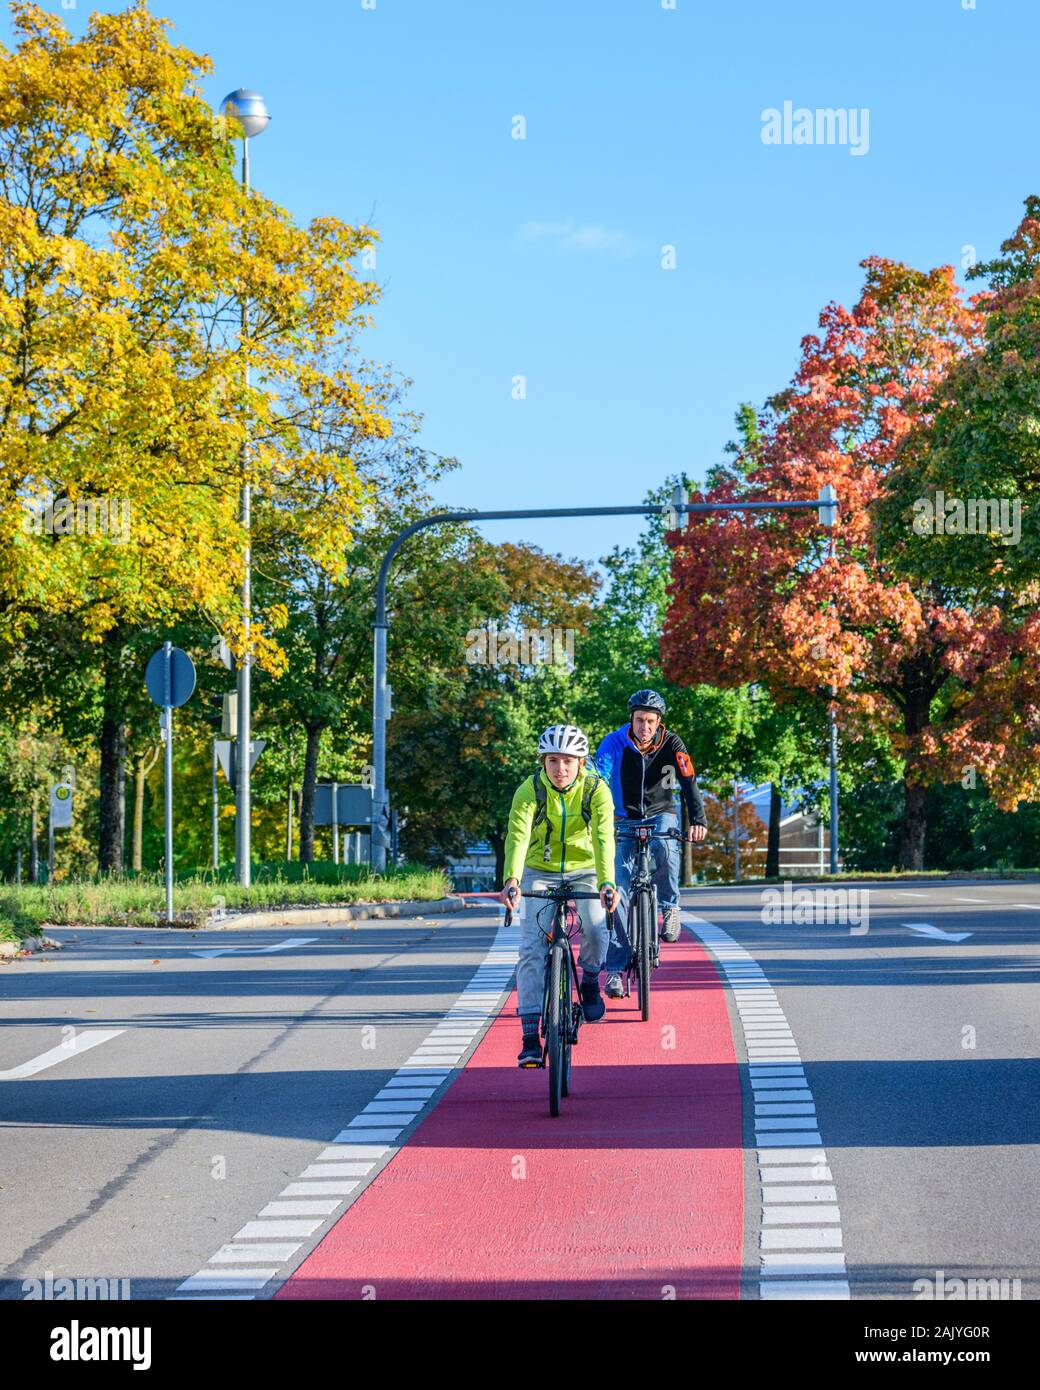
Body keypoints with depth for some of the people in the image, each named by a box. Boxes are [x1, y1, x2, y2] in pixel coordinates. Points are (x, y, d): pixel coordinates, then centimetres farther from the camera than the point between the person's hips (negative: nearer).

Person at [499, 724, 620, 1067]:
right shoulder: (530, 790, -20)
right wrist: (511, 880, -50)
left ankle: (590, 983, 10)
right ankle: (530, 1038, -16)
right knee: (532, 948, -15)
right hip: (540, 871, 0)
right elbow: (517, 837, -32)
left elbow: (603, 839, -31)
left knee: (596, 928, -24)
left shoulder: (596, 790, -19)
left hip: (584, 869, 0)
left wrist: (606, 883, -48)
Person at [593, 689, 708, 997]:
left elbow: (689, 782, -25)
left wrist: (698, 820, -41)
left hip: (661, 815, 0)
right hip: (625, 819, 0)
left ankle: (670, 908, -11)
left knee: (664, 847, -36)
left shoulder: (671, 744, -14)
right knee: (619, 891, -10)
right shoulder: (614, 743, -15)